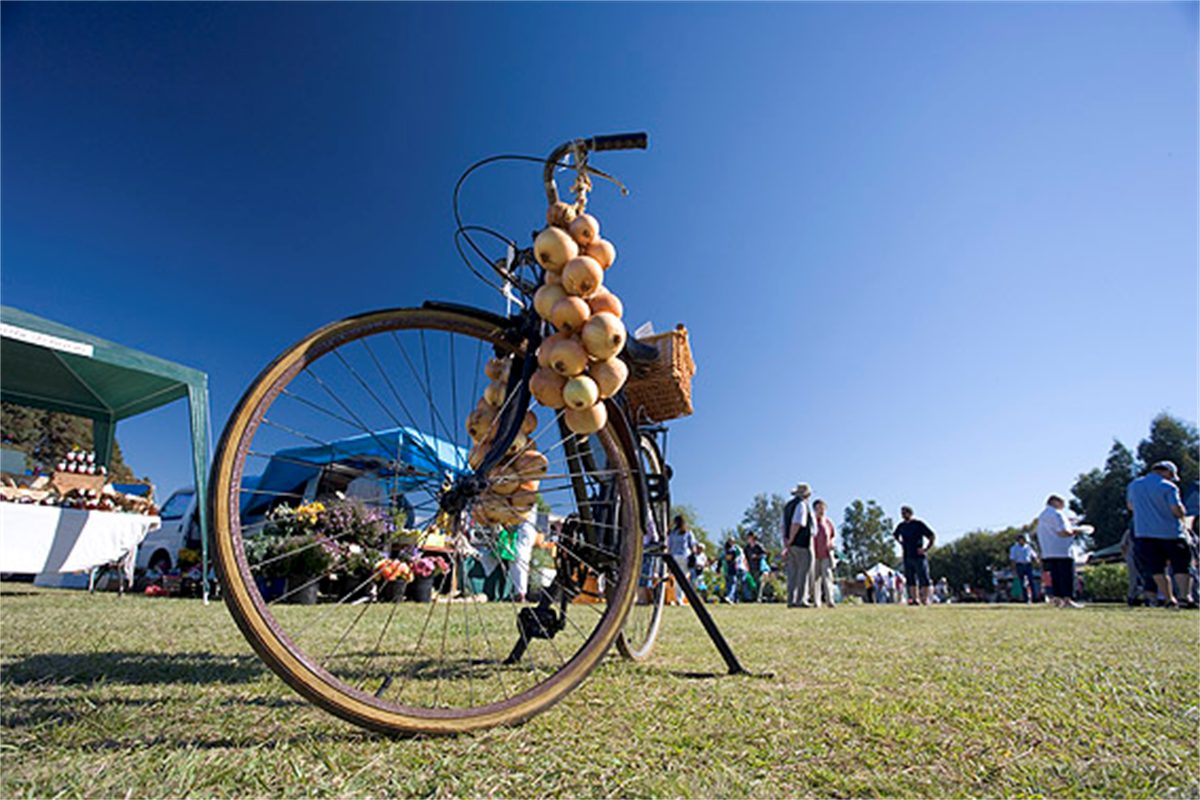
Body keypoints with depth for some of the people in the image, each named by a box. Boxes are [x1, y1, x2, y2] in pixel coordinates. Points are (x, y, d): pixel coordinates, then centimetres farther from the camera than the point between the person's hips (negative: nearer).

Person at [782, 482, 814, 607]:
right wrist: (790, 541, -14)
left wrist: (786, 544, 8)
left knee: (793, 573, 8)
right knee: (804, 572, -3)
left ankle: (791, 601, 7)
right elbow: (796, 524, -19)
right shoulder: (802, 505, -10)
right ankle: (801, 600, -5)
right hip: (802, 543, -8)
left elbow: (784, 526, 12)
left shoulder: (788, 505, 16)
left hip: (792, 544, 8)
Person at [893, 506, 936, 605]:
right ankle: (915, 599, 11)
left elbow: (932, 537, -5)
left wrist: (926, 549, -9)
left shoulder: (918, 524, -6)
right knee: (910, 579, 6)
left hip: (918, 556, -6)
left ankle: (925, 600, 1)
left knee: (923, 579, -3)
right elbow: (895, 535, 30)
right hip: (907, 557, 6)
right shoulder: (901, 526, 10)